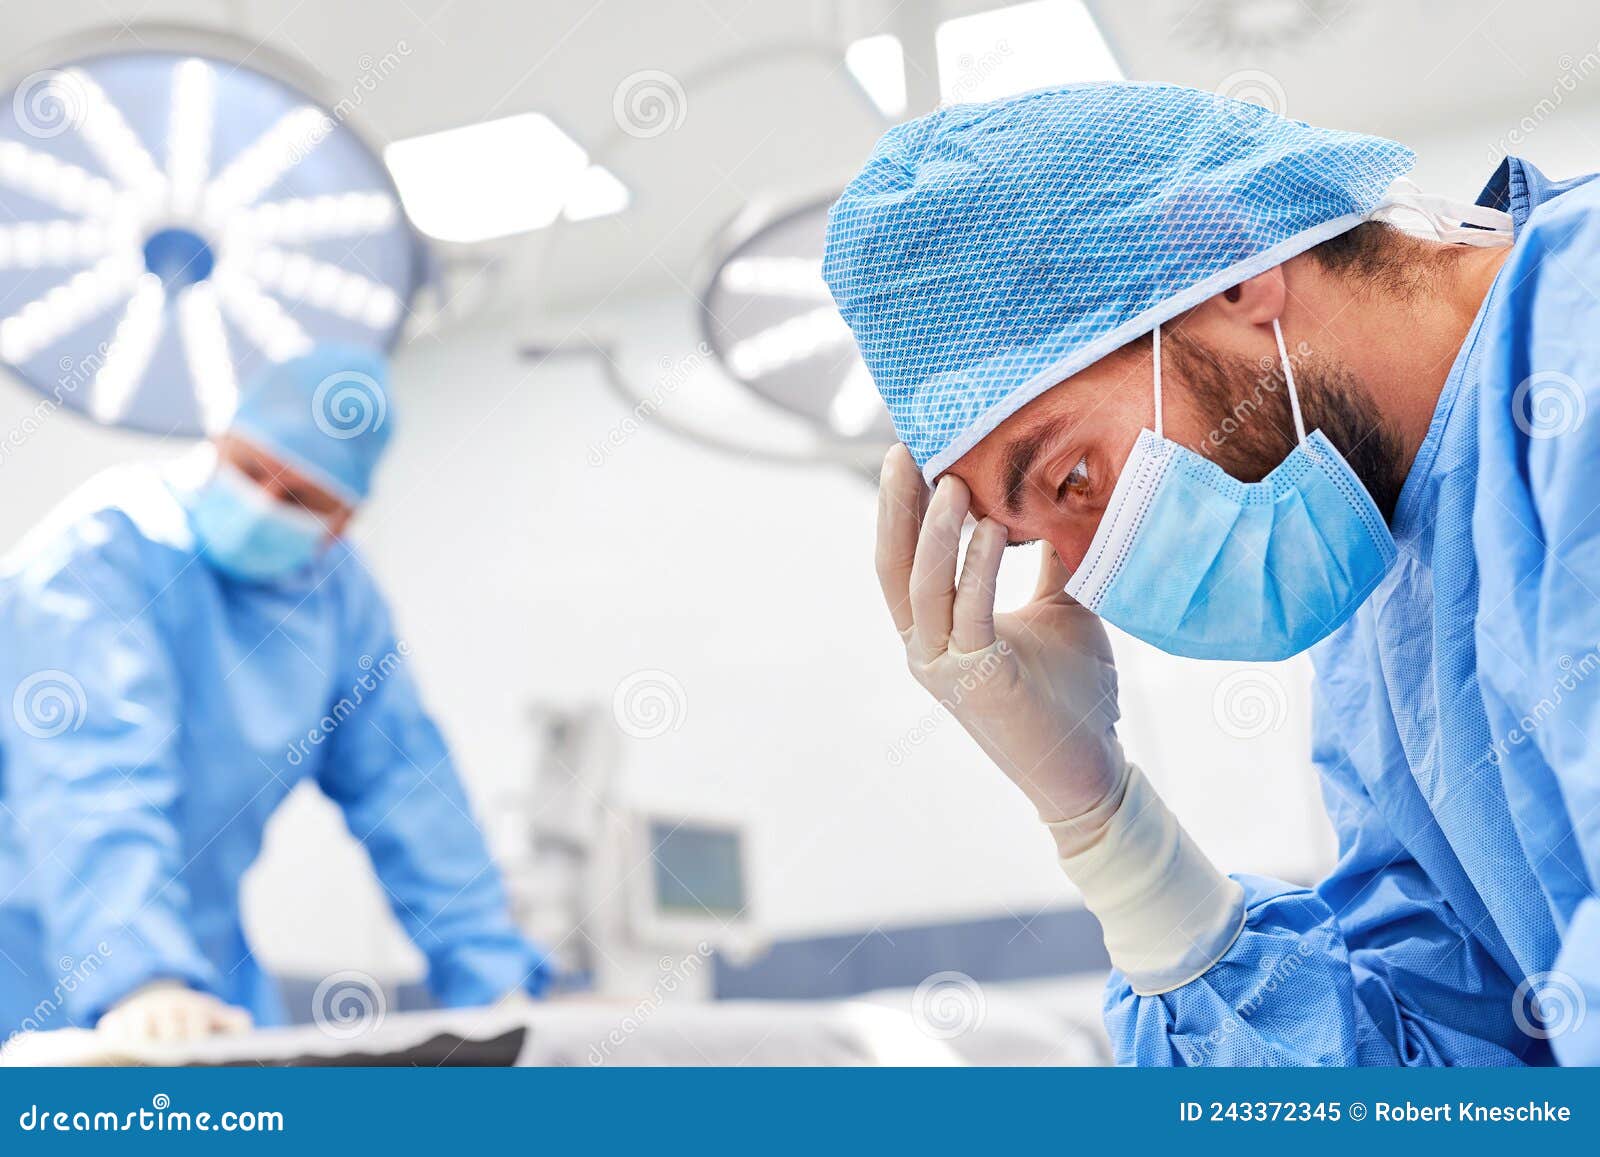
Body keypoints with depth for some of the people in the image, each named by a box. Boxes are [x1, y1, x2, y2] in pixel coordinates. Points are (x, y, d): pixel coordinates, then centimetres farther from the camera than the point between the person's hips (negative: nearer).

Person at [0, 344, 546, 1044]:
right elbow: (91, 779, -32)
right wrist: (140, 980, -45)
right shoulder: (99, 551, -20)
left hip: (206, 953, 6)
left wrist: (487, 977, -1)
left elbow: (398, 777, 3)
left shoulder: (335, 588, 1)